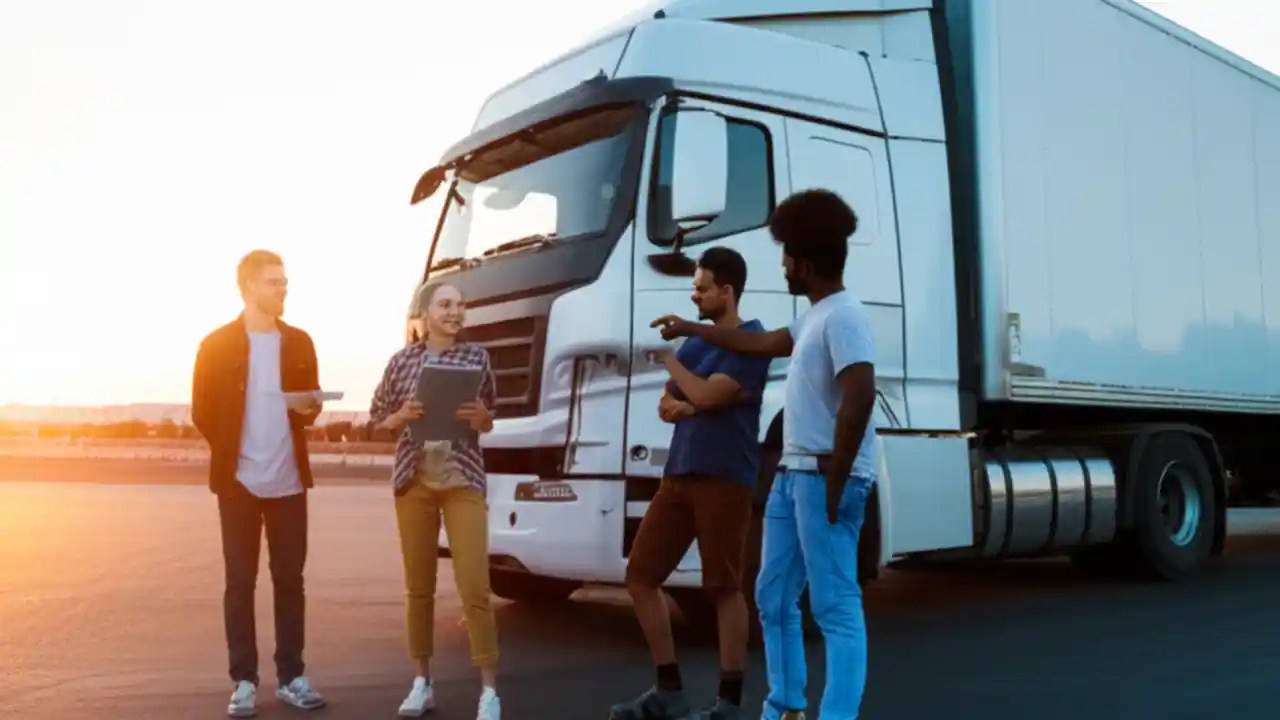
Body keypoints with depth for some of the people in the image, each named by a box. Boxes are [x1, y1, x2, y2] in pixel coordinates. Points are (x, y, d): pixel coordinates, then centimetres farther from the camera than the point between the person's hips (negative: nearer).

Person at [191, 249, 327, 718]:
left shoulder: (299, 343, 8)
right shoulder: (217, 344, -1)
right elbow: (202, 412, 2)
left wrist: (307, 409, -8)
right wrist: (231, 452, 1)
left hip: (288, 480, 3)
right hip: (238, 480, -2)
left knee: (289, 579, 6)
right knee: (240, 582, 3)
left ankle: (291, 676, 15)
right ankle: (244, 681, 12)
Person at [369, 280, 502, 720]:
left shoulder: (476, 357, 1)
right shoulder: (403, 361, 2)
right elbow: (378, 419, 10)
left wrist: (481, 417, -13)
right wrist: (403, 416, -12)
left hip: (463, 481, -1)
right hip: (414, 480, 1)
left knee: (474, 589, -6)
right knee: (418, 587, 9)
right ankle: (422, 684, 21)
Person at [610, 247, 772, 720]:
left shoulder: (751, 340, -7)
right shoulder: (695, 342, 18)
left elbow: (706, 395, -17)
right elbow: (667, 406, 18)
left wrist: (667, 356, -4)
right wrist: (688, 407, -5)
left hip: (725, 478, -8)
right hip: (679, 474, 8)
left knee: (725, 588, -3)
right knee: (640, 576, 7)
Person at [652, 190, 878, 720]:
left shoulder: (843, 315, -14)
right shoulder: (813, 318, 17)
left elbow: (860, 395, -25)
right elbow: (760, 343, 33)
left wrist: (835, 481, -21)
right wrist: (691, 330, 40)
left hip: (823, 478, -11)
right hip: (792, 474, 11)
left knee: (835, 606, -8)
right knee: (774, 597, 16)